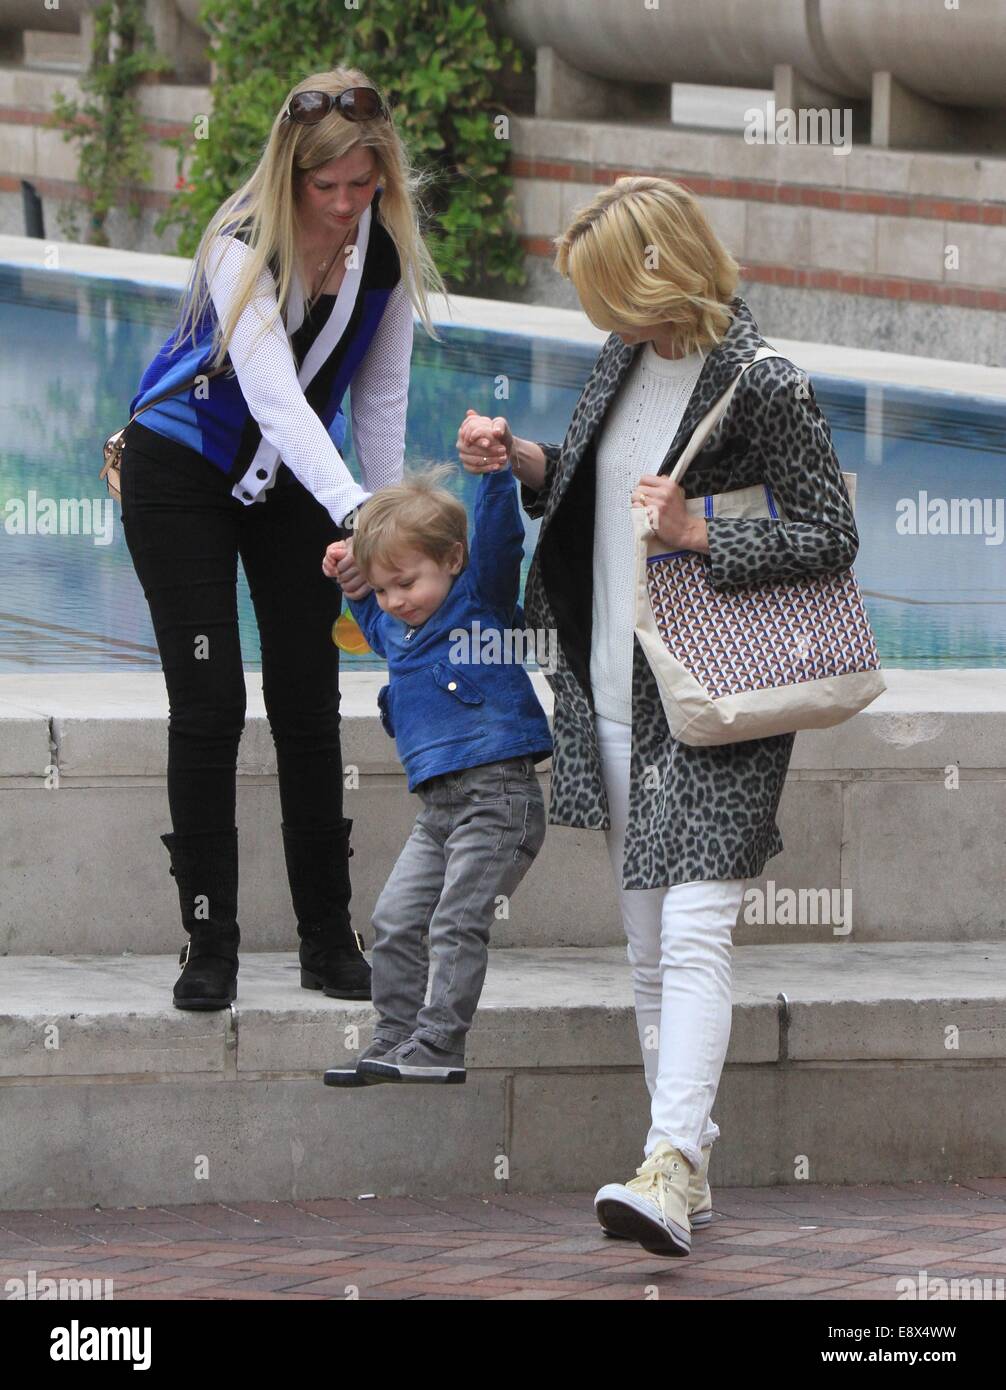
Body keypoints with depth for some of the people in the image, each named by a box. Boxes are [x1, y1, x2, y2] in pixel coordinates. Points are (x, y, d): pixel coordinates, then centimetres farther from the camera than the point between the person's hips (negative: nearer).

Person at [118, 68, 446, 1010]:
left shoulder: (387, 245, -12)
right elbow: (274, 399, -40)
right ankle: (208, 945, -3)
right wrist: (351, 511, -50)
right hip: (182, 473, -5)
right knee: (208, 703, -9)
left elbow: (379, 395, 0)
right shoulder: (243, 249, -29)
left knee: (308, 704, 1)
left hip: (294, 481, 5)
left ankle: (329, 942, 8)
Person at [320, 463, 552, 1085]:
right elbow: (372, 618, 40)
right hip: (438, 807, 8)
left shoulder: (480, 602, -4)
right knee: (396, 921, 6)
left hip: (498, 795, -8)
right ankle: (396, 1039, 13)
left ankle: (439, 1045, -9)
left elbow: (499, 535, -19)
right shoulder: (395, 631, 16)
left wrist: (496, 468, -30)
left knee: (457, 923, -10)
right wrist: (353, 584, 24)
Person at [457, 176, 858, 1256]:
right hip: (612, 697, 8)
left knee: (693, 932, -17)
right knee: (648, 947, 10)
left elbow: (831, 537, -12)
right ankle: (688, 1172, 16)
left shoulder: (762, 386, -15)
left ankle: (668, 1168, -27)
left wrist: (698, 535, -23)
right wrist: (522, 461, 4)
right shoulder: (623, 354, 8)